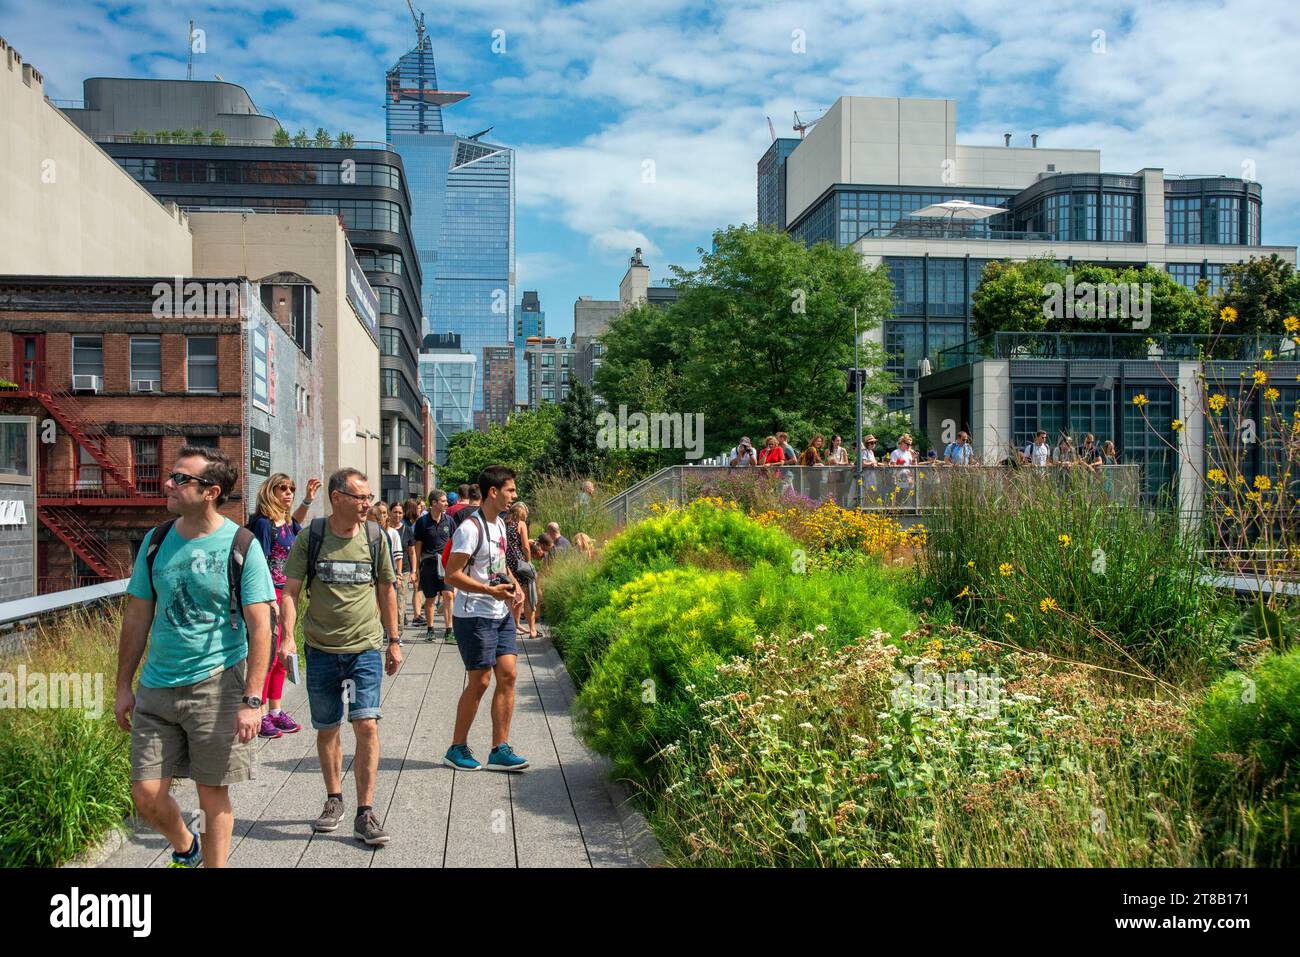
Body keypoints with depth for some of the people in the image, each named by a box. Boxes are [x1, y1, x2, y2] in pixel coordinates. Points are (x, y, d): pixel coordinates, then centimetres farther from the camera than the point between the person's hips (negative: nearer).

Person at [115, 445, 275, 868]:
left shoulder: (240, 545, -9)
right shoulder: (157, 542, 4)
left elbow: (260, 628, -10)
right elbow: (137, 617, 12)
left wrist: (251, 700, -16)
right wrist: (124, 686, 10)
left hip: (216, 685, -4)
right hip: (156, 688, 4)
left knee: (213, 794, 5)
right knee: (146, 793, 5)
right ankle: (186, 847, 34)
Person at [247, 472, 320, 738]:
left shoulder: (286, 523, 9)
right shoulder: (263, 523, -14)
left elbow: (296, 522, 37)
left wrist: (308, 500, 24)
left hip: (285, 595, 8)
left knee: (280, 658, 14)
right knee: (267, 656, -4)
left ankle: (275, 711, 24)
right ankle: (259, 716, 6)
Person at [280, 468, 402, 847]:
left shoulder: (376, 537, 0)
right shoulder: (311, 537, -4)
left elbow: (387, 590, 9)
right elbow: (290, 590, -3)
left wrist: (394, 642, 10)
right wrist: (287, 637, -17)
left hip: (366, 648, 0)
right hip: (321, 649, 0)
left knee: (367, 726, -10)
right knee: (327, 730, 12)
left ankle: (365, 814, -1)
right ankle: (334, 800, 32)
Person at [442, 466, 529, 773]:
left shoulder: (499, 524, 12)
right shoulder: (470, 529, -17)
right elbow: (453, 576, -20)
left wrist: (514, 585, 8)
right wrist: (492, 591, -25)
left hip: (501, 614, 8)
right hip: (474, 617, -8)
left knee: (508, 675, 3)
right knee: (480, 681, -2)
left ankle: (499, 750, 9)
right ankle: (456, 749, 15)